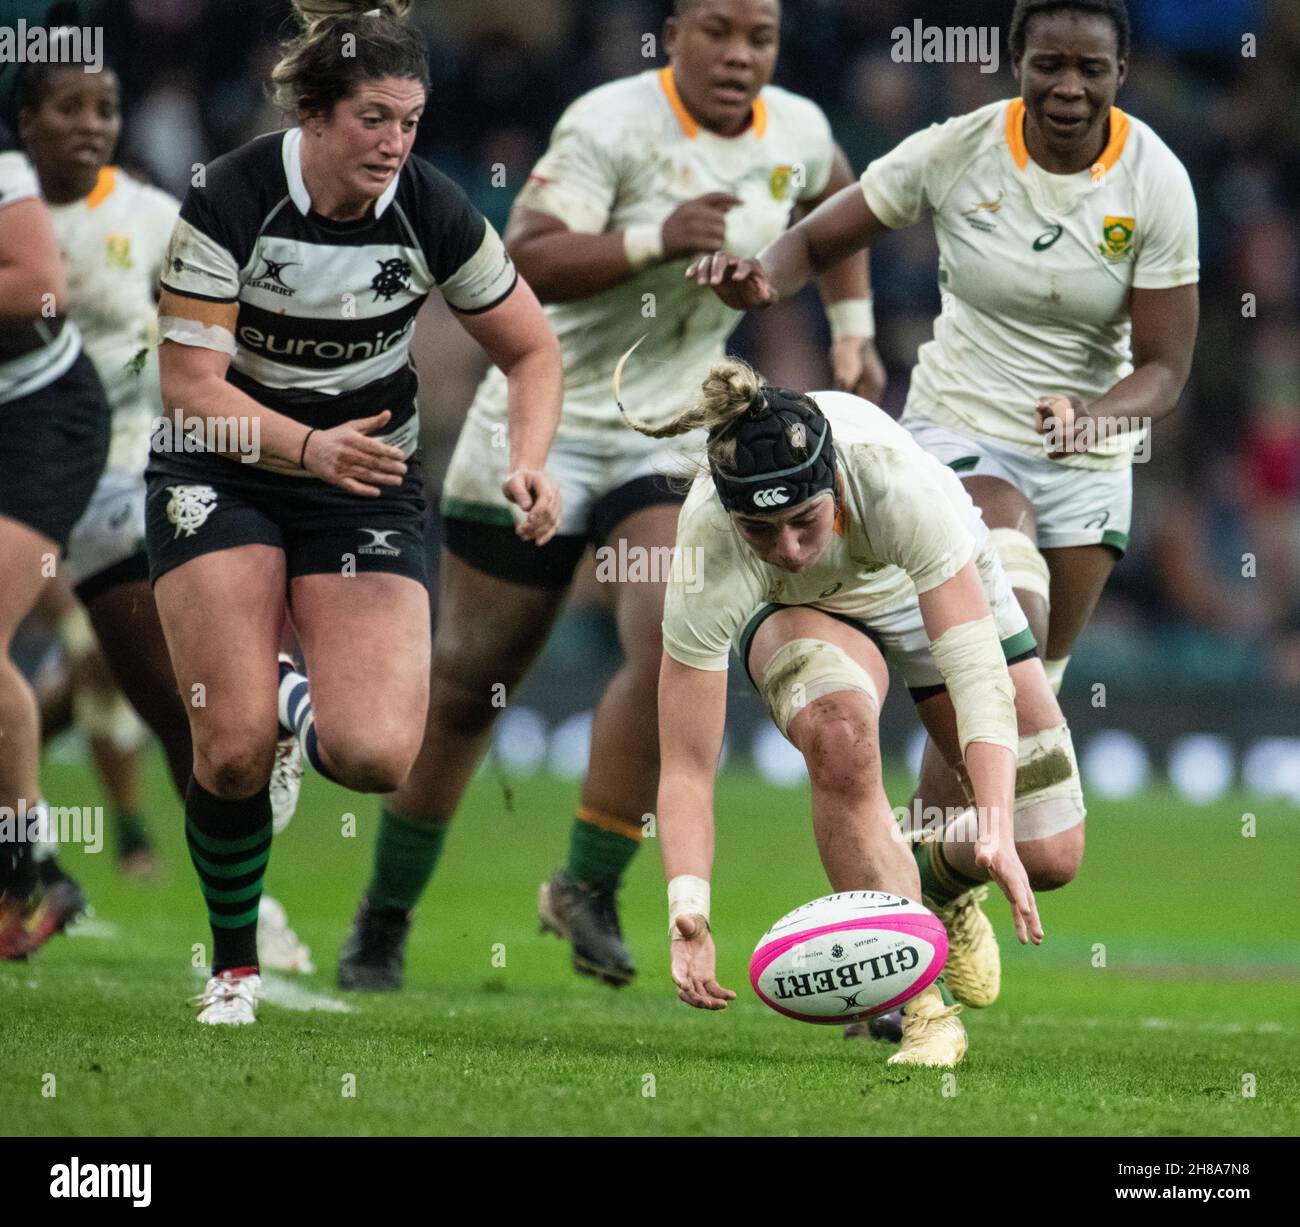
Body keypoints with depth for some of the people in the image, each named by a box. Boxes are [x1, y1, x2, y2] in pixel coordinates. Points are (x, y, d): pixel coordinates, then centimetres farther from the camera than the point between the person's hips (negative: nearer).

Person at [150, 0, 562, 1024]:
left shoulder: (432, 212, -13)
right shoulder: (231, 200, -19)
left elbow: (533, 352, 0)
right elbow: (190, 383, -19)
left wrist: (529, 461, -19)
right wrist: (310, 448, -34)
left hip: (370, 477, 1)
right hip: (221, 474, -1)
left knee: (376, 756, -18)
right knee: (233, 748, -17)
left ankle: (312, 702, 21)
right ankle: (235, 965, 10)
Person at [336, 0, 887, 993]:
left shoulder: (796, 133, 1)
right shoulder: (613, 125, -18)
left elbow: (835, 202, 25)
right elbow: (526, 262, -27)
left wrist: (852, 328, 18)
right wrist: (658, 240, -37)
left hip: (672, 441, 4)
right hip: (542, 432, -4)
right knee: (468, 690, 5)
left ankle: (589, 888, -8)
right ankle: (384, 921, 21)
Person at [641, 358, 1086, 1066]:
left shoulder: (898, 482, -43)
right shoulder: (708, 556, -38)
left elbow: (978, 670, -45)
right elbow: (686, 766, -35)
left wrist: (997, 837, -56)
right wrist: (688, 912, -49)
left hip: (930, 584, 1)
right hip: (796, 611, -1)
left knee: (1047, 854, -6)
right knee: (839, 733, -38)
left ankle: (932, 863, 31)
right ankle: (920, 1007, -27)